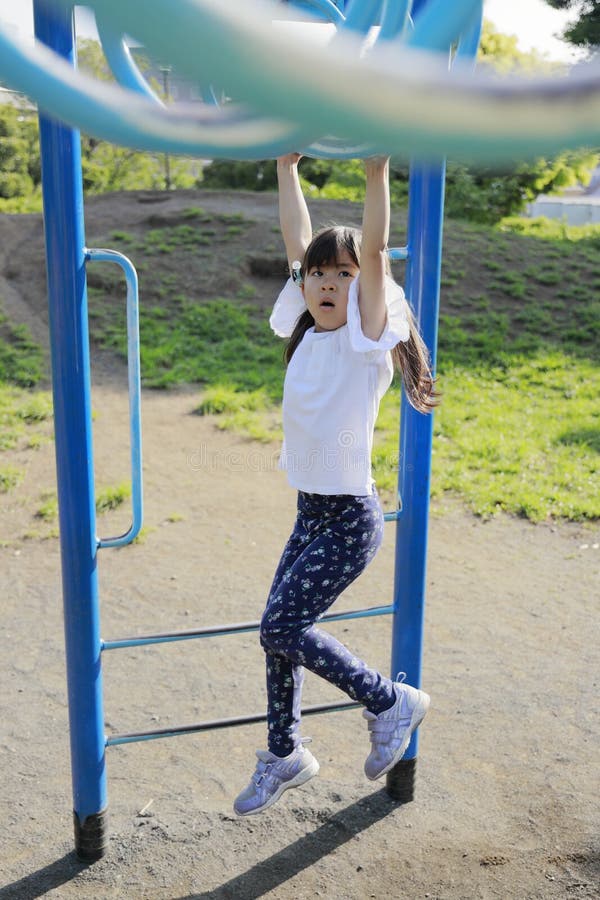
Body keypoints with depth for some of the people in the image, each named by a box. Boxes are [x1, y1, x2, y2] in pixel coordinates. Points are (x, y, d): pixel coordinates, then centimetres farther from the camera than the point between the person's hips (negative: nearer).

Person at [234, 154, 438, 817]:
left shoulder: (366, 340, -13)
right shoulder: (308, 333, 3)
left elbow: (374, 250, -26)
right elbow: (296, 239, 7)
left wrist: (377, 172, -30)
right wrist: (287, 166, 10)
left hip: (351, 519, -7)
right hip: (311, 511, 7)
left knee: (282, 627, -9)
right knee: (281, 629, 11)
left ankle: (391, 702, 11)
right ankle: (284, 755, 32)